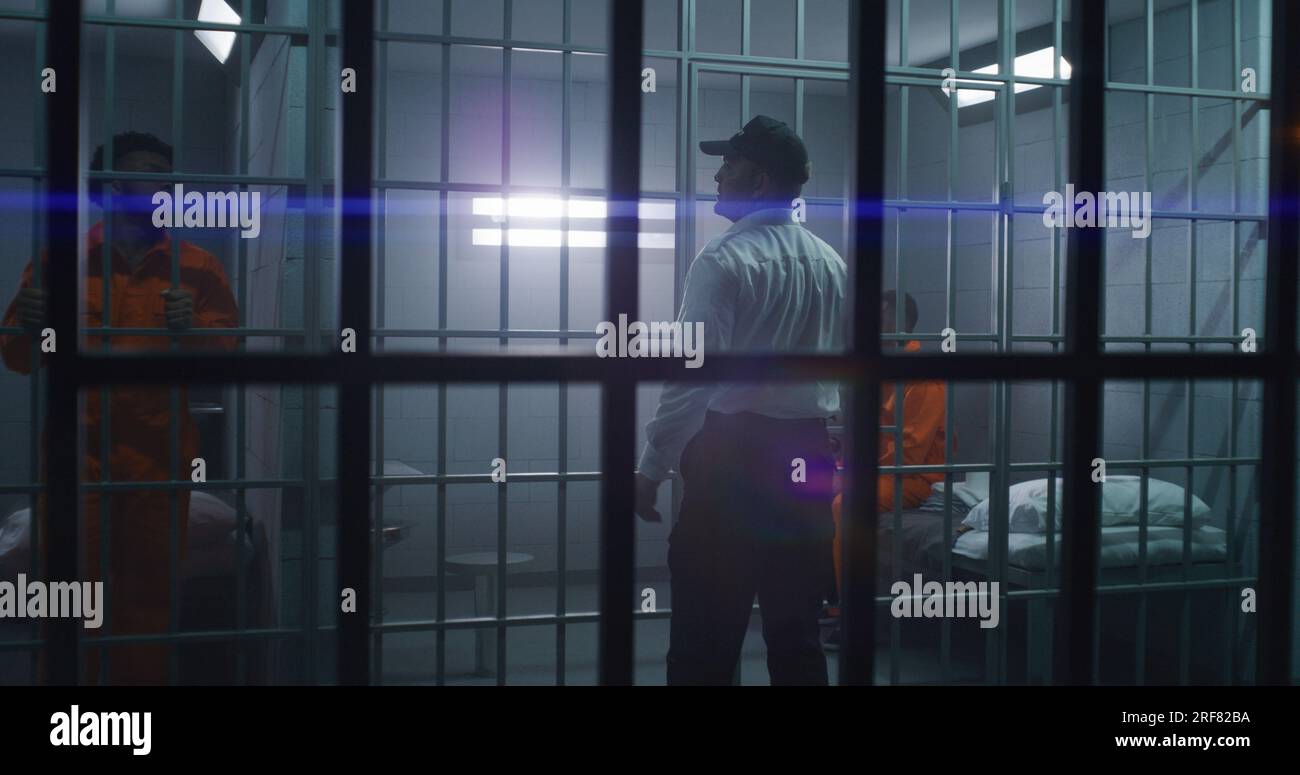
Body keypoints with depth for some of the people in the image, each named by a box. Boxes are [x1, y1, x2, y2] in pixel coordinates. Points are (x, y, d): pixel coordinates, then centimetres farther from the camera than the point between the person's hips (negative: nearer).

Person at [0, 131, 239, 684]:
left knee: (149, 598, 3)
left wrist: (190, 333, -21)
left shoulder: (199, 269, 8)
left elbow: (224, 360, 0)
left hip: (160, 458, 1)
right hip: (76, 456, -1)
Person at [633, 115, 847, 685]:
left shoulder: (725, 260, -11)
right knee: (797, 635, 12)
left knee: (706, 639, 0)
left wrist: (651, 469, -10)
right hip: (809, 459, 7)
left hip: (735, 456, -7)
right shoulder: (831, 264, 10)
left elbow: (693, 377, -16)